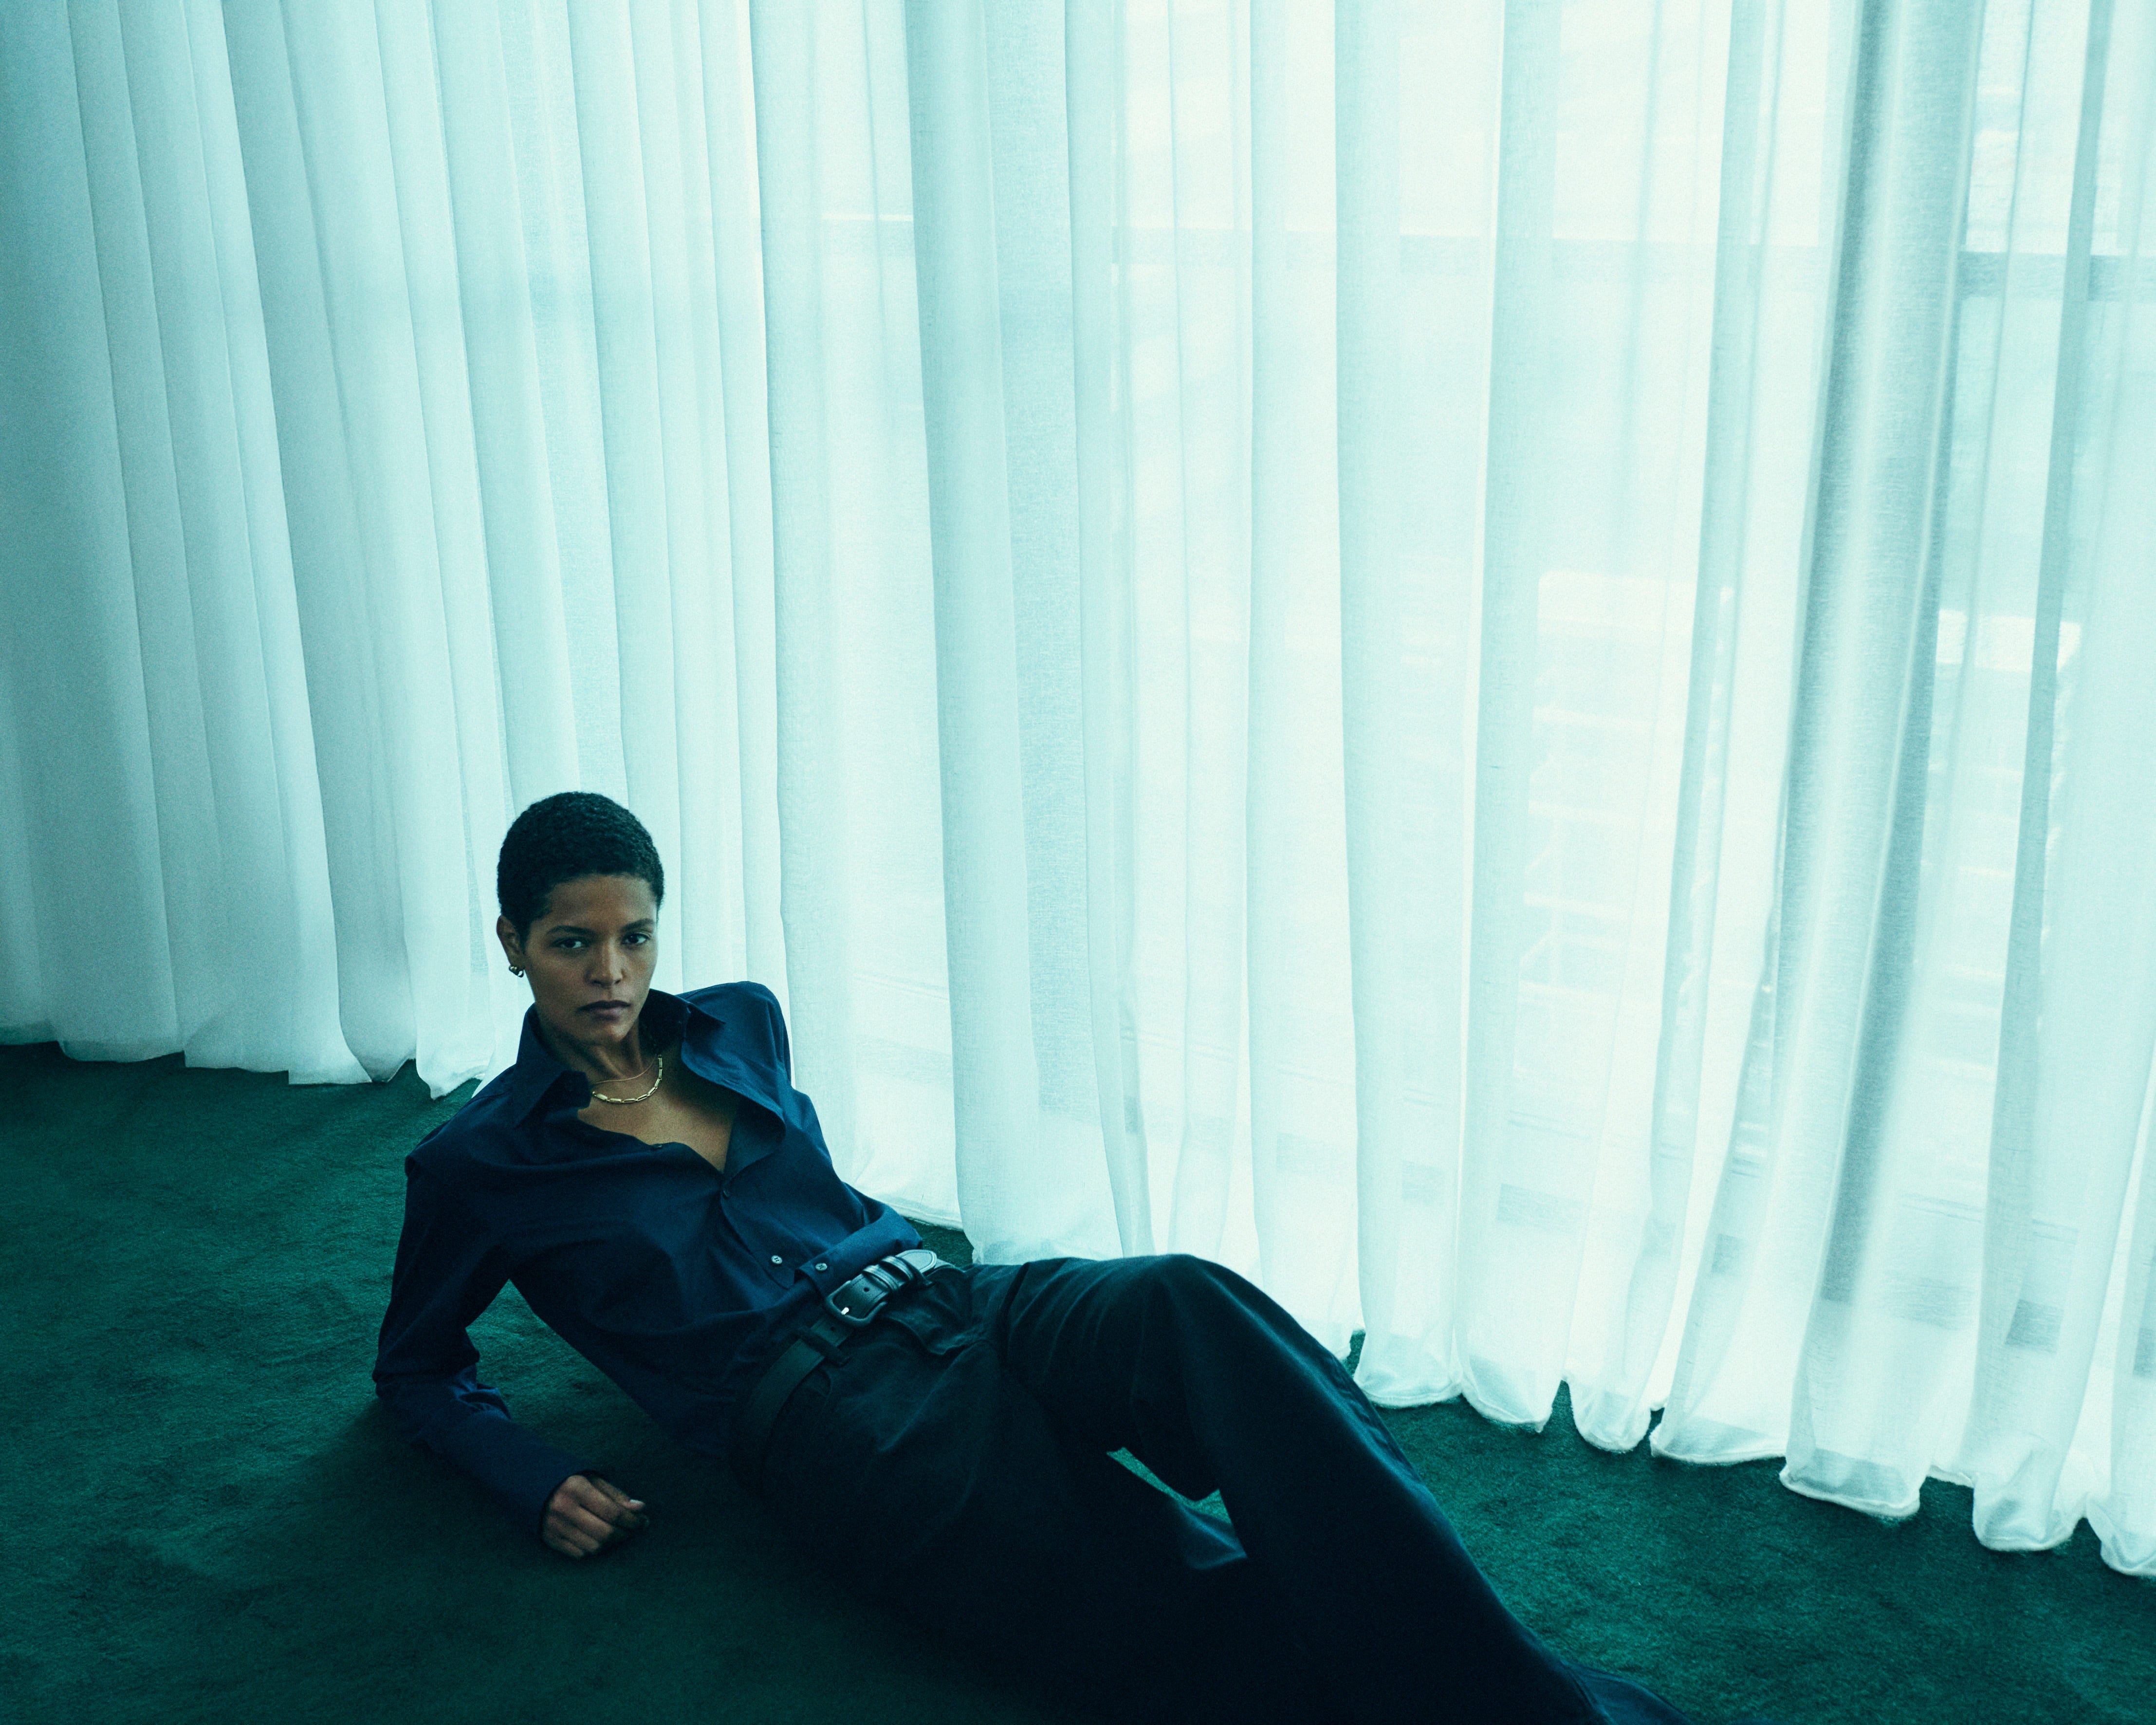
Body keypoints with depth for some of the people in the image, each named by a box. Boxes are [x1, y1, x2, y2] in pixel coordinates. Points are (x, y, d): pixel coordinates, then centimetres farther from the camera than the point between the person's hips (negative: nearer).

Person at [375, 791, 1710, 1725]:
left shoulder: (741, 1023, 20)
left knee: (1193, 1306, -33)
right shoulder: (478, 1164, 8)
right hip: (821, 1409, -4)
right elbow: (418, 1366, 19)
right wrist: (540, 1484, 2)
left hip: (951, 1300, 4)